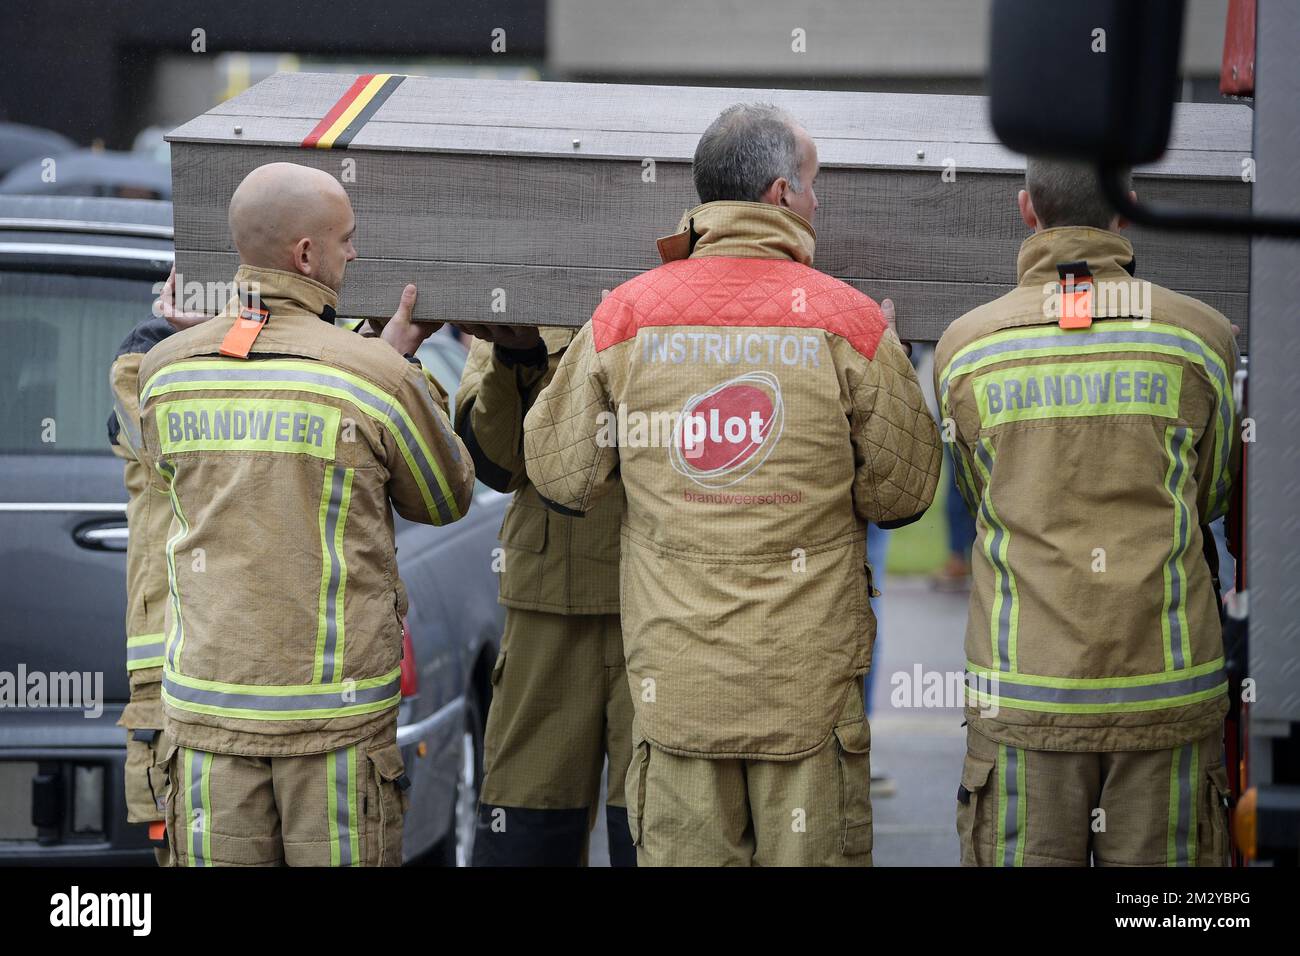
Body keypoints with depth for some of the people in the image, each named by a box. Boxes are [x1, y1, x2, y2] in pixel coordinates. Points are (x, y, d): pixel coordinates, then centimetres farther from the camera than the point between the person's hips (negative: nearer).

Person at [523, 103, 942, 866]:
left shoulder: (626, 315, -1)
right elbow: (901, 493, 0)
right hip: (809, 683, -2)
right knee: (811, 854, 5)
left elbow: (562, 476, 5)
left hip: (674, 679, 2)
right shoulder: (849, 323, -6)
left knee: (680, 852, 8)